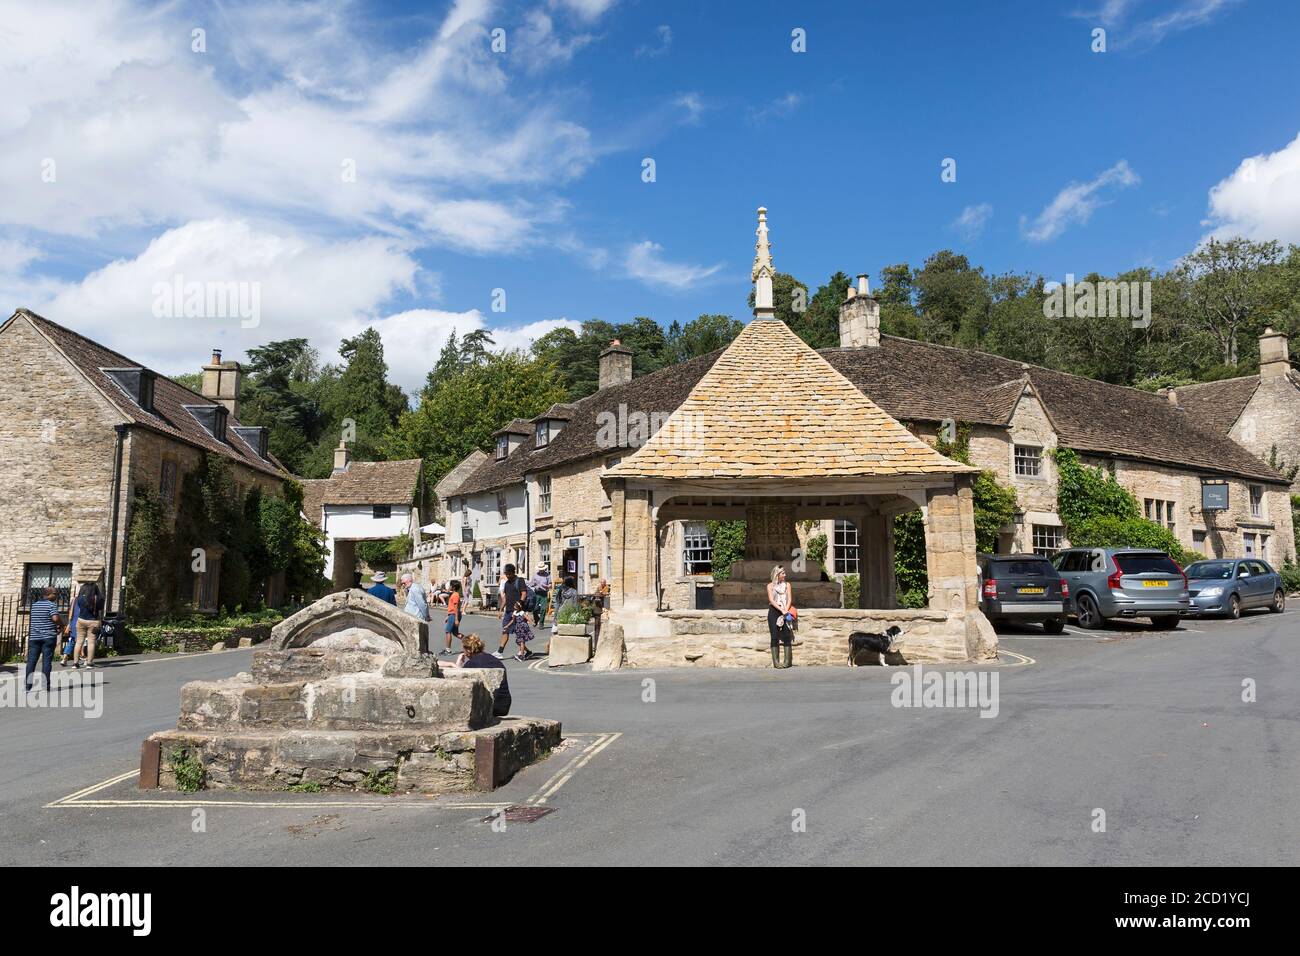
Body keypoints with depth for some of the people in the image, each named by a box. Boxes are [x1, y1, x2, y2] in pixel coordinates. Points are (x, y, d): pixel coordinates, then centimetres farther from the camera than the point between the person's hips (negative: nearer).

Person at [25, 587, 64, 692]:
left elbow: (30, 620, 17)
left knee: (31, 660, 6)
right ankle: (45, 685, -2)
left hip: (34, 636, 5)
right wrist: (61, 625, -3)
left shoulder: (33, 605, 12)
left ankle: (28, 684, 5)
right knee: (46, 660, -2)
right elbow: (55, 618, -19)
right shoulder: (52, 605, -8)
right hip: (48, 637, -5)